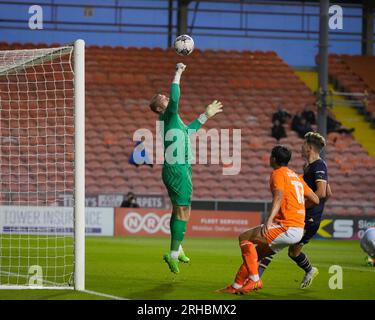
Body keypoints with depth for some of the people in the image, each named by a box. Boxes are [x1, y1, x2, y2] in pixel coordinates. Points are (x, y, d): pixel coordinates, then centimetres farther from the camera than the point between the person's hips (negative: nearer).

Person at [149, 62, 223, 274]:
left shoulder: (173, 120, 19)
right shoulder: (168, 116, -9)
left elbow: (189, 129, 37)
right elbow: (174, 99, -28)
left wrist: (206, 115, 41)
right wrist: (178, 74, -21)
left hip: (180, 169, 10)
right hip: (178, 170, -10)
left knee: (179, 211, 19)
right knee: (183, 213, -9)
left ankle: (177, 249, 30)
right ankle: (174, 254, -9)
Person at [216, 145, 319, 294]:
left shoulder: (278, 173, -4)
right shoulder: (295, 176, 21)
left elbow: (279, 196, -23)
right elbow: (315, 200, 21)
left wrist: (269, 219, -38)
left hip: (287, 228, -9)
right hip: (299, 230, 9)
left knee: (244, 237, -8)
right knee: (256, 252, 18)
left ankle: (254, 279, -14)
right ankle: (236, 286, 20)